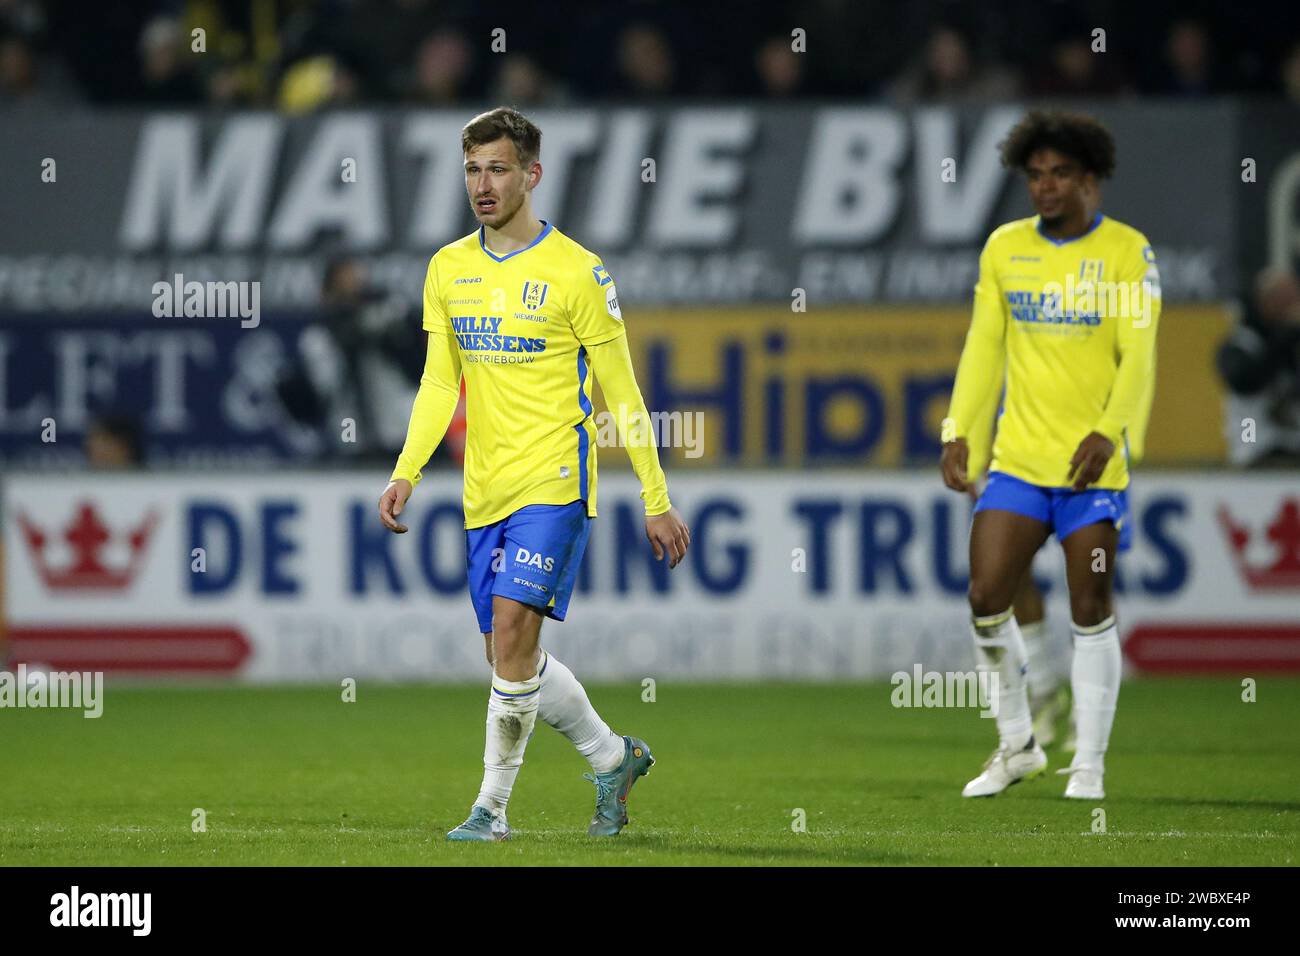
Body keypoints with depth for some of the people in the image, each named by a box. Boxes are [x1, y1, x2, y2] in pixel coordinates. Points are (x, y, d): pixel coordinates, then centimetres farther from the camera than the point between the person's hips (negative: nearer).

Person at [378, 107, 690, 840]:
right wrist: (406, 473, 1)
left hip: (553, 483, -6)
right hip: (485, 491, 6)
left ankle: (493, 805, -9)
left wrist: (657, 500, -3)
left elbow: (622, 394, -3)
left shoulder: (577, 272, -6)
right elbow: (440, 385, 13)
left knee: (512, 630, -17)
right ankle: (614, 758, 30)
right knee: (512, 655, 8)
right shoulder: (448, 270, 9)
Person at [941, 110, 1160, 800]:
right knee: (986, 601, -4)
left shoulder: (1126, 252, -4)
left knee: (1090, 613, 0)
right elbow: (983, 349, 11)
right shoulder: (1004, 248, 9)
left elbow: (1138, 357, -11)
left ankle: (1089, 765, 9)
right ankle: (1016, 746, 13)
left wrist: (1108, 433, -25)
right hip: (1017, 459, 4)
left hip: (1092, 465, -3)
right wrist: (958, 432, 1)